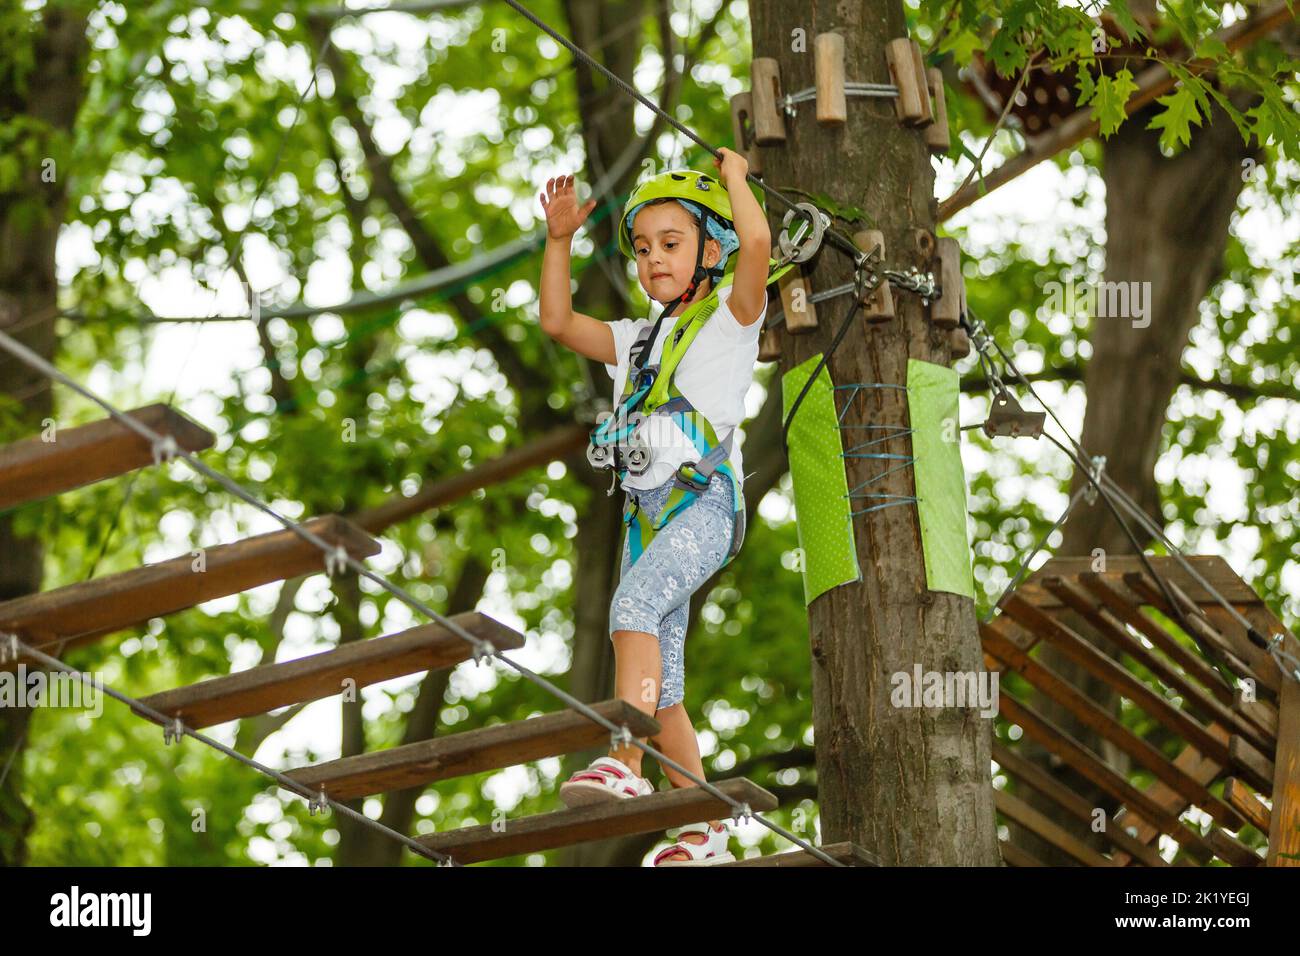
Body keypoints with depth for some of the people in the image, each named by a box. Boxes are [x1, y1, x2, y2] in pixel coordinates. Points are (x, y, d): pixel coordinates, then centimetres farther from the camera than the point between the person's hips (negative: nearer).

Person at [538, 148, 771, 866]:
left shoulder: (731, 317, 5)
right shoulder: (639, 339, 25)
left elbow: (756, 243, -13)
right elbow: (558, 323, 22)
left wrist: (733, 175, 1)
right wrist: (558, 240, 15)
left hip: (705, 501, -7)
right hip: (647, 510, 7)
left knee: (634, 601, -33)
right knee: (660, 687, 2)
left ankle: (625, 764, -42)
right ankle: (704, 829, 6)